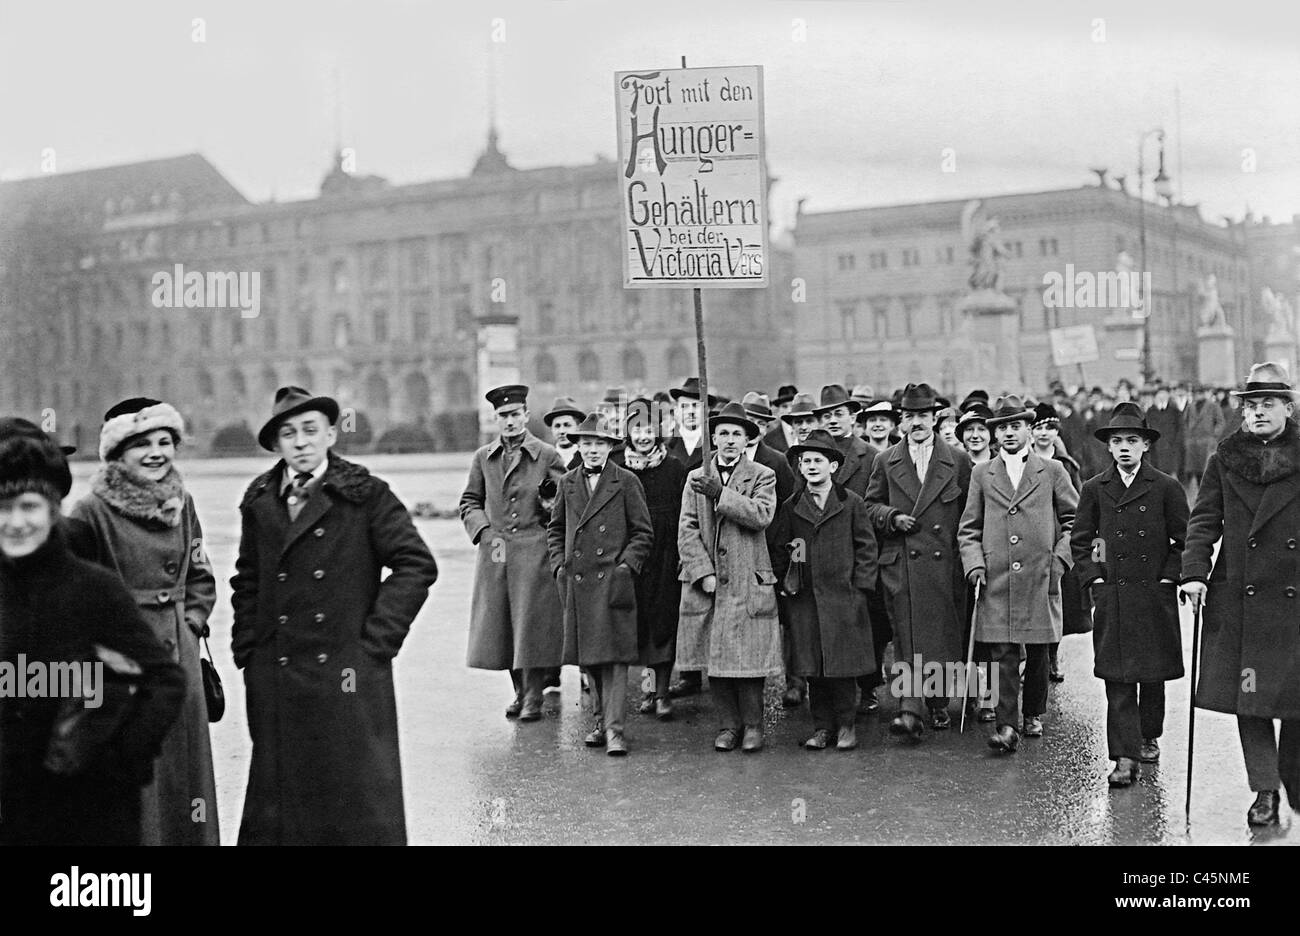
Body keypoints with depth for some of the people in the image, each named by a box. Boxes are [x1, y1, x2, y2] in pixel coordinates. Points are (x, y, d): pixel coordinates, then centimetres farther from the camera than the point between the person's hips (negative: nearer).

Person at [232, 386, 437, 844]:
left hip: (347, 676, -3)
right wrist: (247, 649, 9)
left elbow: (417, 564, -4)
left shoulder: (365, 495, -3)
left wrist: (376, 640, -7)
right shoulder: (260, 501, 8)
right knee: (278, 800, 9)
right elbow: (247, 580, 18)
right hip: (275, 679, 4)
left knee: (359, 802, 1)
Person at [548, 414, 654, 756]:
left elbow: (643, 532, 3)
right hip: (577, 583, 4)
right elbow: (555, 529, 20)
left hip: (612, 582, -4)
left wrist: (626, 566, -8)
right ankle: (600, 721, 18)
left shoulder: (626, 482, 1)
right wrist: (559, 564, 7)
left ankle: (614, 728, -10)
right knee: (588, 658, 8)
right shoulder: (567, 483, 11)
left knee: (613, 656, -9)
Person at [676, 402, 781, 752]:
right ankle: (729, 724, 16)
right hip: (707, 583, 3)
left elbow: (761, 516, -14)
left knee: (749, 659, -3)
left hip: (748, 582, -2)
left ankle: (753, 725, 12)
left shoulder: (763, 476, 5)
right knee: (714, 660, 3)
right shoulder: (696, 478, 12)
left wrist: (720, 493, -19)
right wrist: (703, 572, -7)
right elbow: (687, 530, 4)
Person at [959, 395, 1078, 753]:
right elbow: (968, 529, 12)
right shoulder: (982, 474, 11)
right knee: (1003, 653, -7)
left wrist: (1061, 558, 0)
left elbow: (1075, 519, 11)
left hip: (1040, 579, 0)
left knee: (1038, 652, 8)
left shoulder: (1052, 471, 8)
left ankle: (1033, 714, 26)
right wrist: (974, 564, -2)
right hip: (996, 581, 0)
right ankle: (1008, 727, -8)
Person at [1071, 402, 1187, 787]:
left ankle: (1149, 736, 34)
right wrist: (1094, 578, 1)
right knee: (1118, 679, -5)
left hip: (1156, 597, 0)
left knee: (1154, 673, 12)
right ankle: (1126, 758, -6)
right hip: (1111, 597, 0)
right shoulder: (1095, 489, 5)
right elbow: (1079, 541, 11)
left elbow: (1184, 540, 4)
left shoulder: (1166, 488, 0)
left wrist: (1167, 577, -3)